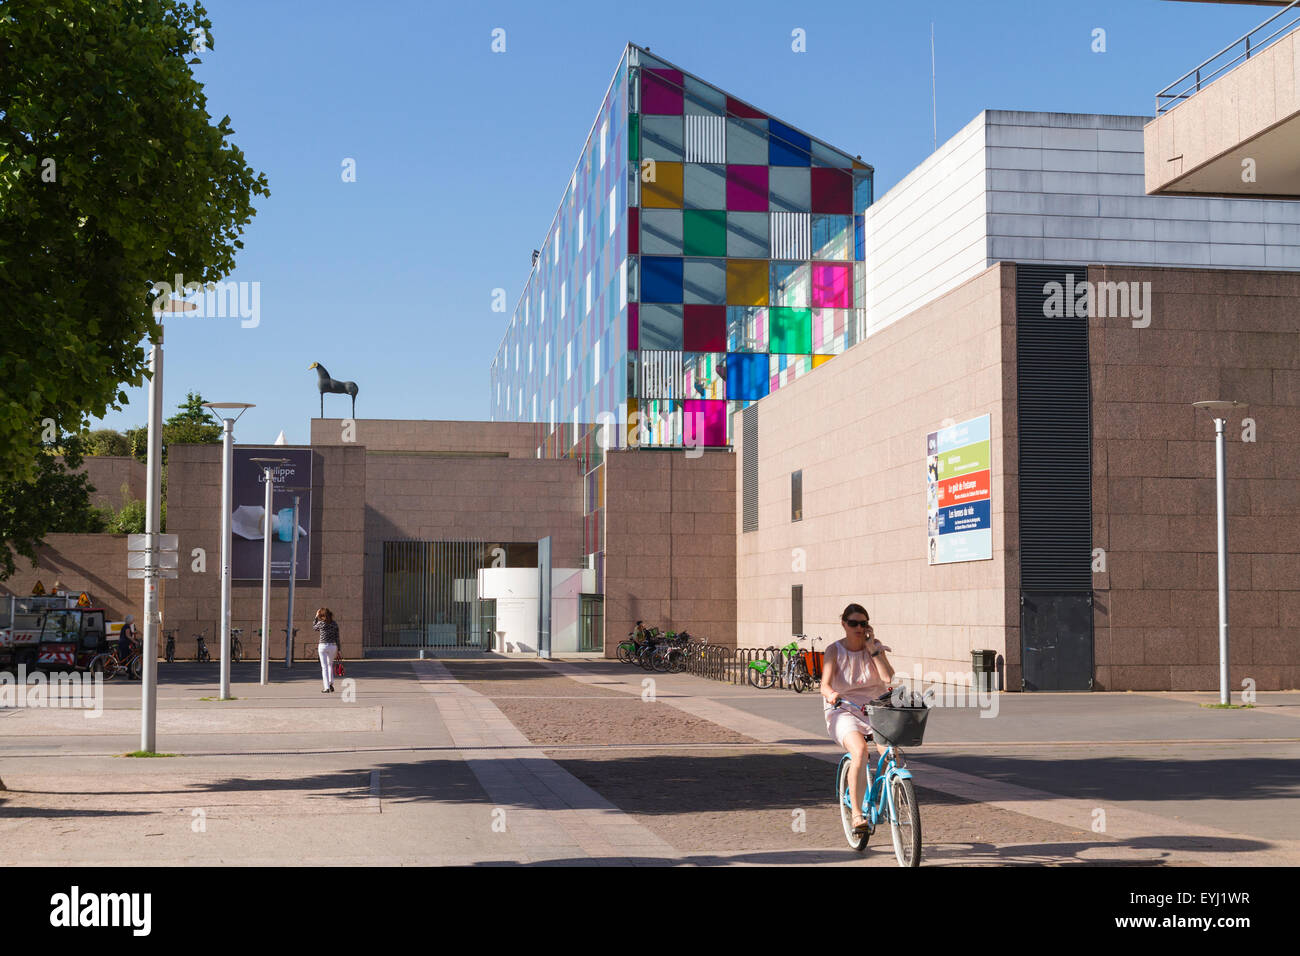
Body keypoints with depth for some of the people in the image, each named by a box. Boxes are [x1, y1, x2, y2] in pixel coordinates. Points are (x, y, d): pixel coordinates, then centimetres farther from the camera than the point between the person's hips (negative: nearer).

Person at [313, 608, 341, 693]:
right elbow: (337, 638, 3)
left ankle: (327, 687, -6)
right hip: (333, 646, 3)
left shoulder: (321, 623, -6)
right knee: (330, 664, 24)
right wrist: (338, 650, 9)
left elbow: (314, 626, 17)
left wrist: (316, 616, 23)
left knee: (324, 667, 0)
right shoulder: (334, 624, 2)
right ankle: (331, 683, 17)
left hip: (322, 646, -3)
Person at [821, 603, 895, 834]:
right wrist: (831, 694, -38)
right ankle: (856, 813, -26)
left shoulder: (875, 646, 5)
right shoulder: (835, 650, -3)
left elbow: (889, 678, -7)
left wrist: (872, 650, -10)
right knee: (859, 750, -32)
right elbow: (825, 685, -15)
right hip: (844, 711, -3)